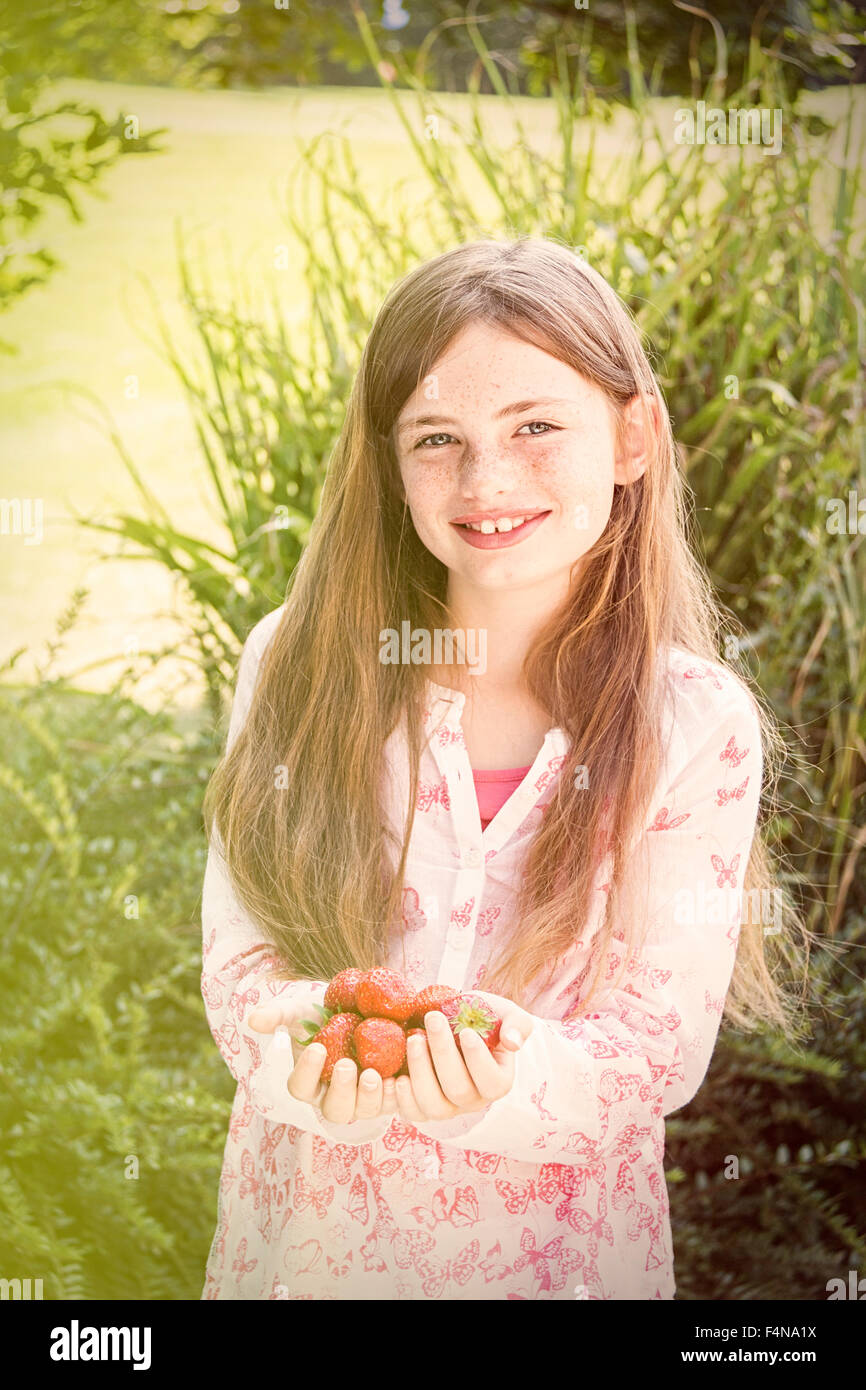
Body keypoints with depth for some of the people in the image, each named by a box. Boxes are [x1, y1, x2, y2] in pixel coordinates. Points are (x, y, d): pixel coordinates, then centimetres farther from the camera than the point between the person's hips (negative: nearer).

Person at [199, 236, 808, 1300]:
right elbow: (241, 953, -6)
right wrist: (314, 1059, -26)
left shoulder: (698, 727, -12)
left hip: (556, 1243, -1)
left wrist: (512, 1080, -30)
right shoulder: (299, 664, -9)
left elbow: (662, 1045, -11)